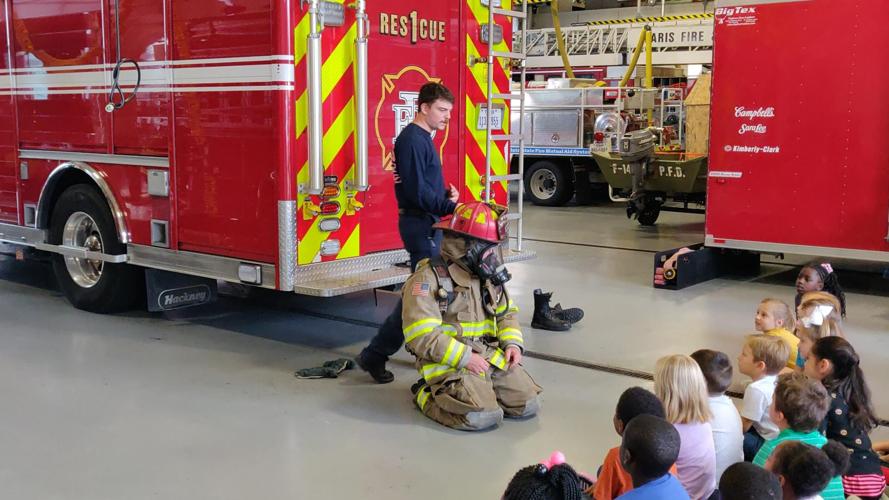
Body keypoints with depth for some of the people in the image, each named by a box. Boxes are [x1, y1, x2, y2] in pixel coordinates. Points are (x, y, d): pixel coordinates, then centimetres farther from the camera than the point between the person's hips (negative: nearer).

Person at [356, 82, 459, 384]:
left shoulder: (423, 138, 16)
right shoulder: (412, 139, -16)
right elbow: (415, 190, -23)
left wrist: (446, 192, 5)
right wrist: (451, 207, -22)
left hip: (429, 224, 10)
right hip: (420, 225, -10)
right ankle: (374, 356, -4)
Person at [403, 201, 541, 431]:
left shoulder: (488, 275, 11)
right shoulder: (428, 278, -14)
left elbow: (506, 313, 21)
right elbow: (421, 335, -20)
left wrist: (512, 342, 1)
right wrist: (463, 357, -21)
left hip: (492, 357, 7)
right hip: (449, 364, -7)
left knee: (527, 405, -3)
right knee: (484, 416, -23)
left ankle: (480, 389, 19)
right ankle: (428, 395, 2)